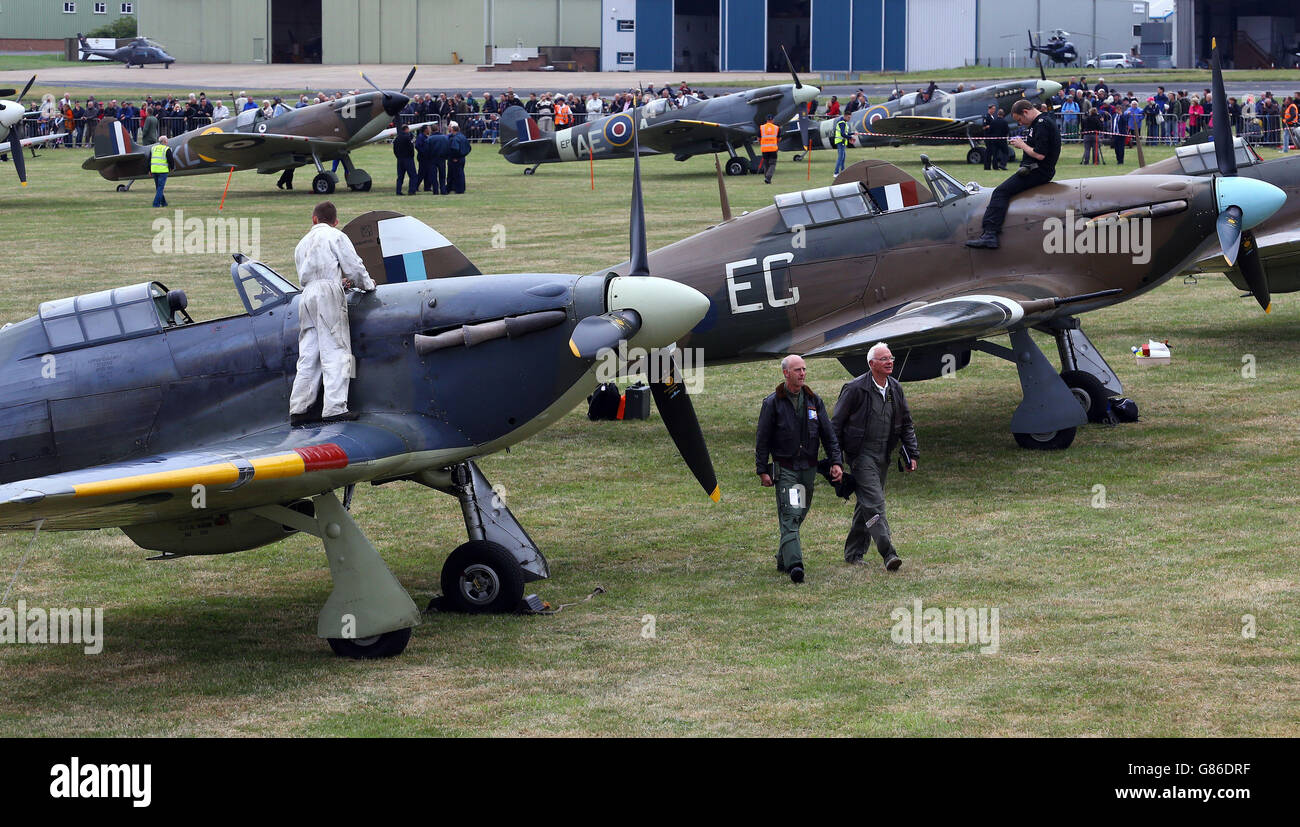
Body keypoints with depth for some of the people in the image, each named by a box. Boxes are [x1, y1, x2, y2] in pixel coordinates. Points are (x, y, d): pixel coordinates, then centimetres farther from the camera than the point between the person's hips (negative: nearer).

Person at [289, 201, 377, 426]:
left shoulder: (302, 243, 25)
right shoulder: (336, 236, 5)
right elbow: (354, 267, 0)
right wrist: (367, 284, 18)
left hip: (307, 296, 6)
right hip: (328, 293, -6)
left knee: (308, 356, 7)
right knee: (336, 353, -8)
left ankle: (298, 409, 3)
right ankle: (334, 408, -15)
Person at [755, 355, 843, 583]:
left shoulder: (814, 401, 9)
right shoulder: (773, 403, -3)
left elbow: (828, 434, 10)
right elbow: (762, 440, -2)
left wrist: (836, 461, 0)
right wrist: (762, 470, -6)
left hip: (809, 468, 5)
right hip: (785, 468, -5)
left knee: (799, 515, 9)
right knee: (790, 516, -15)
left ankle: (783, 559, 23)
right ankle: (794, 564, -24)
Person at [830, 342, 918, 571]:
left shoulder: (896, 389, 8)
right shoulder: (855, 389, -11)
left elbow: (906, 424, 17)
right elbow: (836, 424, -5)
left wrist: (911, 454, 9)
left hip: (883, 456, 7)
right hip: (861, 455, -7)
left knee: (866, 504, 12)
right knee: (874, 504, -15)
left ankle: (854, 553, 22)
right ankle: (888, 554, -20)